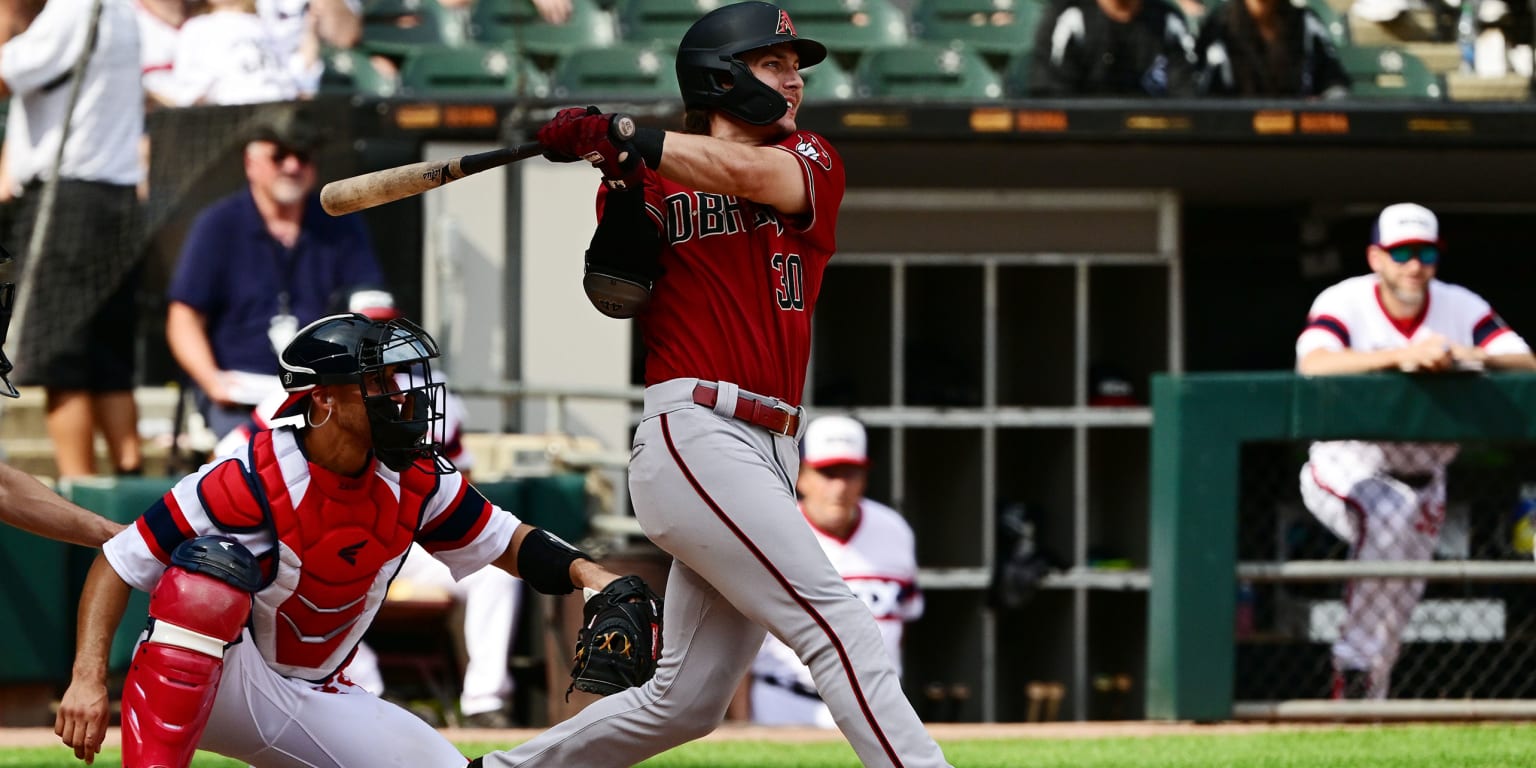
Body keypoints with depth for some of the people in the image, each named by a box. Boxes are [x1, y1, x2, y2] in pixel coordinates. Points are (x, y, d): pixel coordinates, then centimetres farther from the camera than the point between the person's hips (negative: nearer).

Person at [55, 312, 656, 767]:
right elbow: (117, 565, -22)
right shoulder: (252, 482, -24)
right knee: (214, 564, -35)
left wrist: (581, 571, -12)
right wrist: (87, 679, -32)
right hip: (204, 683, -6)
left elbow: (504, 542, 8)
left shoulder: (416, 482, -6)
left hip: (314, 700, 6)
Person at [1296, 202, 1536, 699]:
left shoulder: (1463, 309, -6)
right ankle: (1356, 665, -30)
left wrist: (1467, 356, -38)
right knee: (1391, 516, -34)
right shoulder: (1343, 304, -14)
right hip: (1346, 470, -5)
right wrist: (1402, 356, -45)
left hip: (1421, 481, 5)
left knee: (1398, 601, 4)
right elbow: (1312, 364, -35)